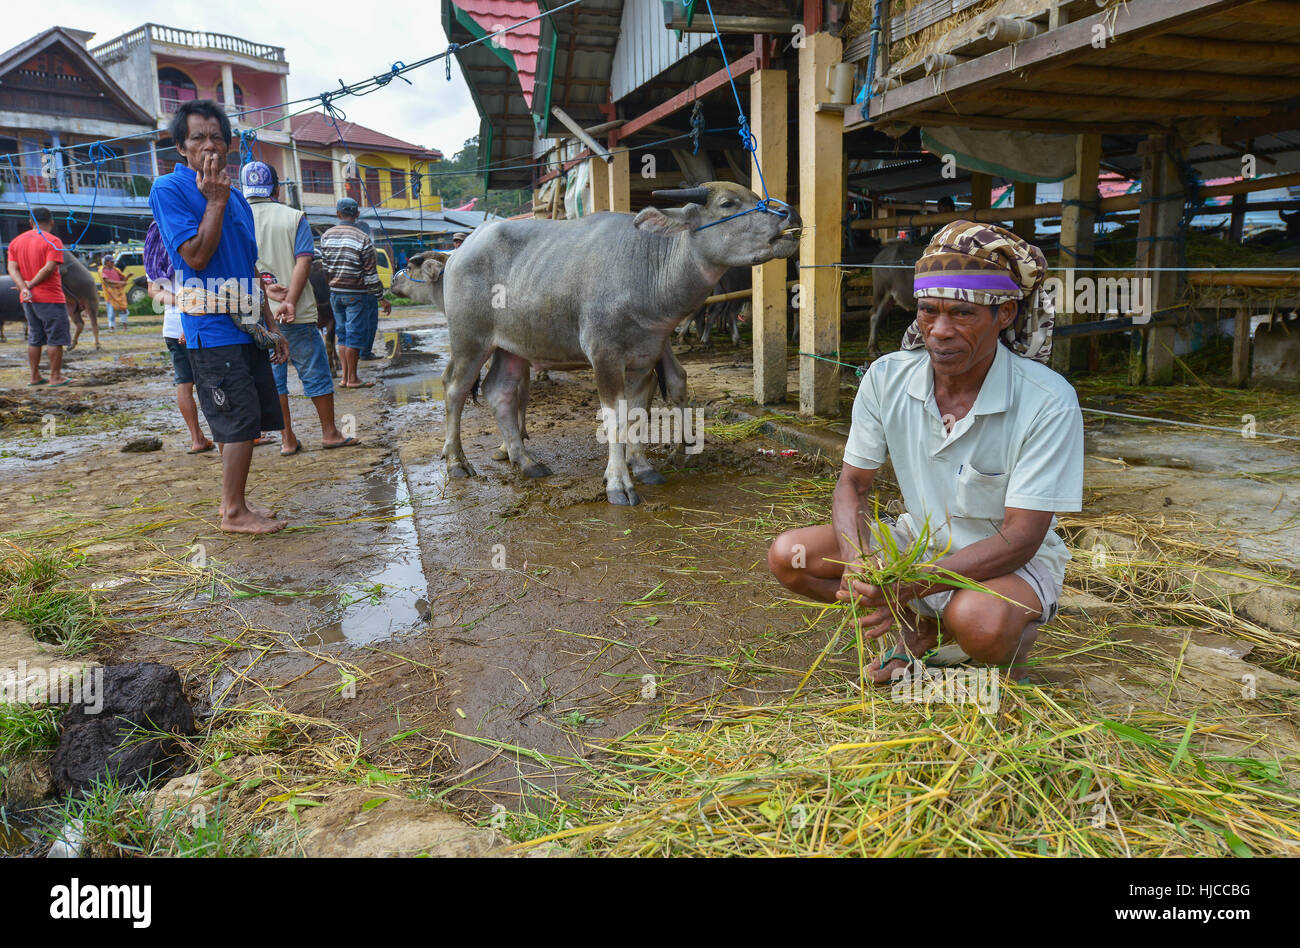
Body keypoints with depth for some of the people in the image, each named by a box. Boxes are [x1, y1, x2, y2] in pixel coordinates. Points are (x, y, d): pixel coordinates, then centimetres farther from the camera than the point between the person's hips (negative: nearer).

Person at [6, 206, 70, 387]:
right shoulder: (52, 241, -9)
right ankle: (55, 377, 2)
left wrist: (24, 288, -10)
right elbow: (49, 268, -20)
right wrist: (31, 284, -10)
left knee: (34, 338, 14)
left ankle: (35, 377, 17)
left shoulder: (16, 241, 11)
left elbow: (11, 267, 0)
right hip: (51, 298, -6)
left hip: (28, 298, 6)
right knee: (55, 338, 0)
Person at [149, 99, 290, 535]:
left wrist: (270, 327, 19)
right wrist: (215, 201, -14)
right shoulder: (169, 189, -5)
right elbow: (196, 255, -16)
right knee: (240, 422, -8)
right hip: (213, 330, -8)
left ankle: (232, 503, 23)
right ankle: (234, 512, 4)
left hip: (246, 327, 8)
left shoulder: (236, 197, 17)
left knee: (246, 422, 11)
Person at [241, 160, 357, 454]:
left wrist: (269, 291, -12)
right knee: (316, 374, 9)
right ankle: (329, 432, 16)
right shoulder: (294, 217, -2)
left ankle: (287, 440, 14)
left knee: (273, 377, 10)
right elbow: (303, 262, -12)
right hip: (298, 314, -2)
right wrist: (290, 301, -17)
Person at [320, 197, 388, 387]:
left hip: (334, 292, 5)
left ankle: (345, 377, 12)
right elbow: (370, 273, -9)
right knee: (355, 335, 0)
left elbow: (324, 266, 10)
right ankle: (352, 379, 4)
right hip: (355, 294, -5)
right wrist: (382, 297, -3)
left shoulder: (326, 236, 6)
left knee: (342, 334, 12)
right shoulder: (363, 238, -9)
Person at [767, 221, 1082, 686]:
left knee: (978, 620, -39)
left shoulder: (1048, 402, -24)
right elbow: (852, 484, -4)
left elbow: (1020, 538, -24)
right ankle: (920, 628, 4)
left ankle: (1014, 639, 1)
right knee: (788, 555, -13)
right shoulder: (887, 378, -12)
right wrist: (857, 561, -26)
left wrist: (912, 583, -36)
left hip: (1014, 562, -4)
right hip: (918, 540, 4)